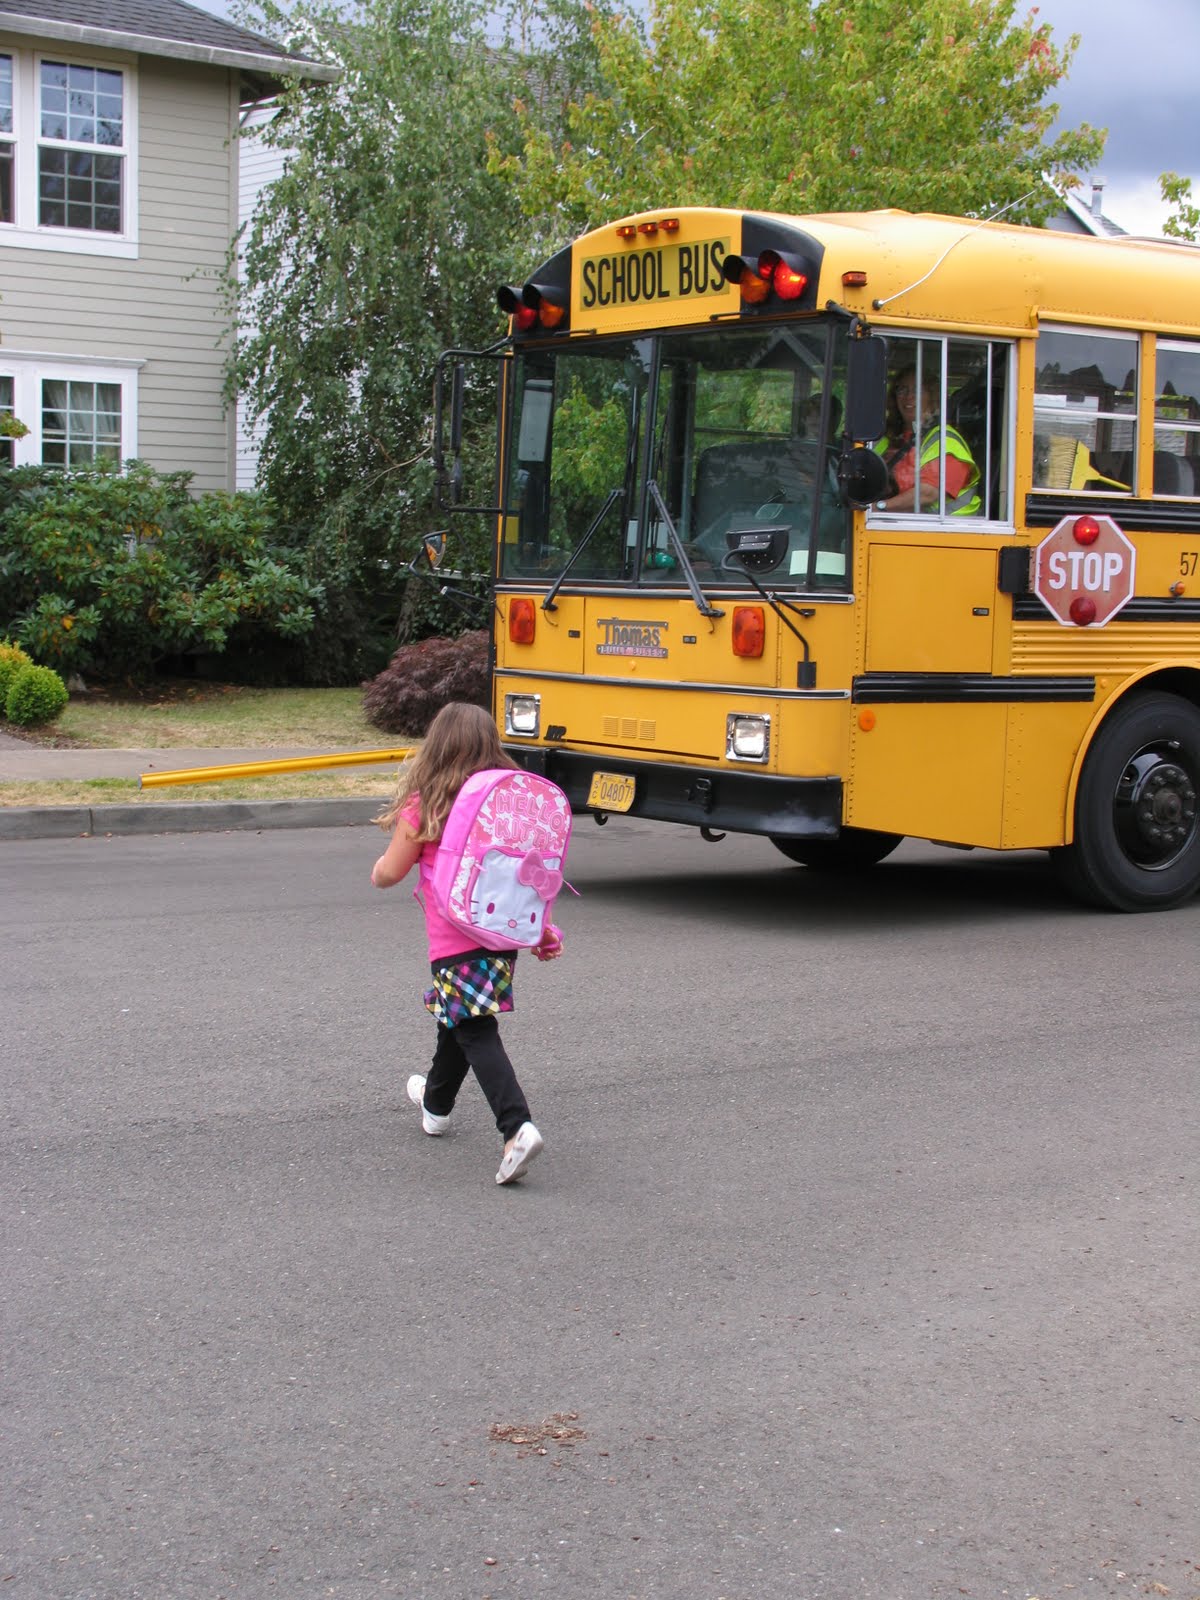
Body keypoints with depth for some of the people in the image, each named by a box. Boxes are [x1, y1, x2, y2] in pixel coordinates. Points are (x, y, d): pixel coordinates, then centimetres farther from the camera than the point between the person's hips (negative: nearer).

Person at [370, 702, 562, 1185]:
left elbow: (389, 873, -3)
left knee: (476, 1033, -6)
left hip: (455, 942, -6)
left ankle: (518, 1127, -21)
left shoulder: (423, 807, -10)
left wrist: (379, 870, 21)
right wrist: (541, 928, 15)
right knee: (460, 1019, 26)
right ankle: (436, 1101, 46)